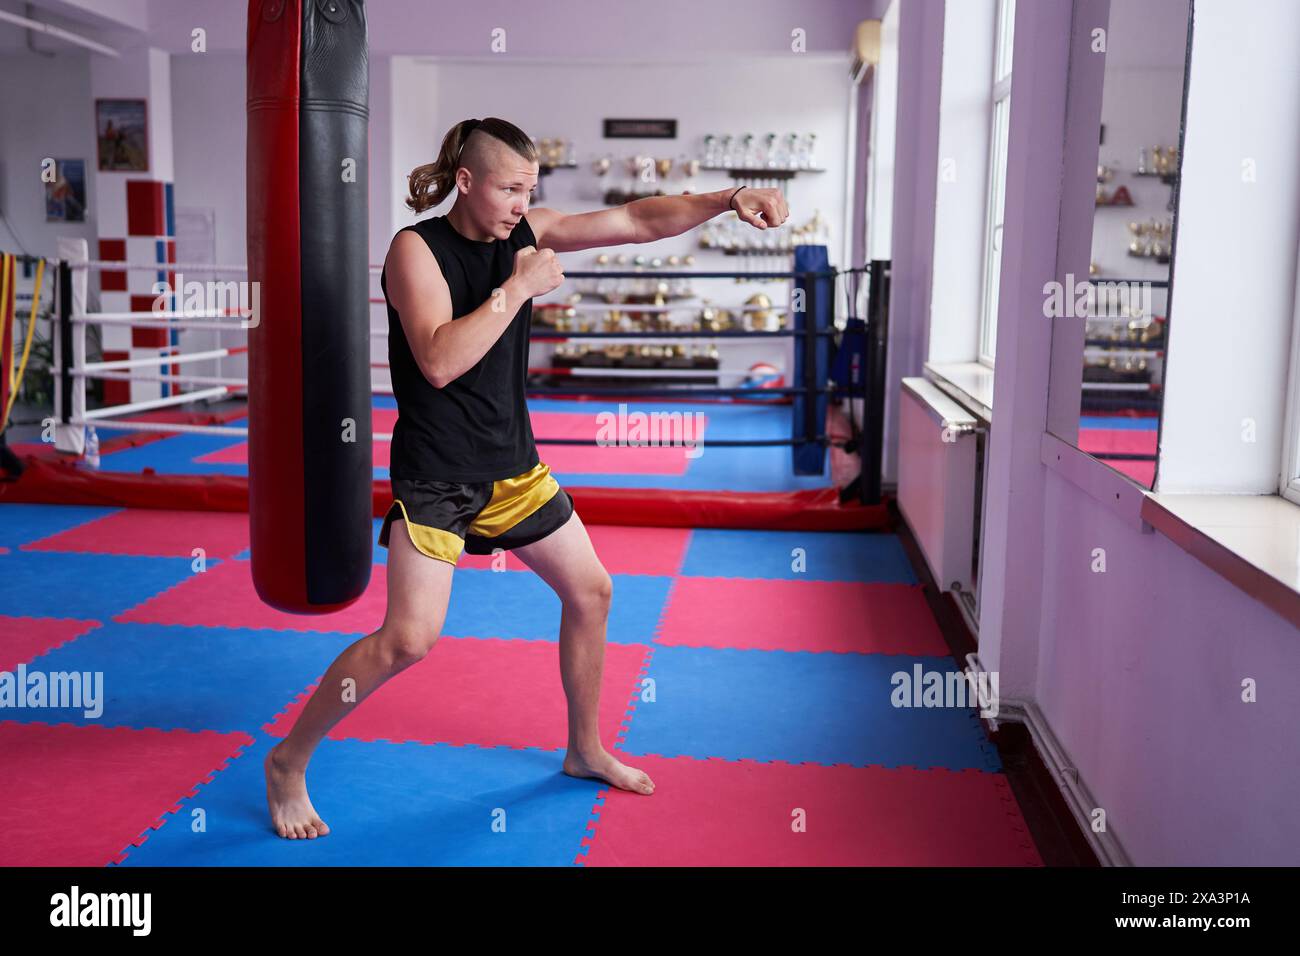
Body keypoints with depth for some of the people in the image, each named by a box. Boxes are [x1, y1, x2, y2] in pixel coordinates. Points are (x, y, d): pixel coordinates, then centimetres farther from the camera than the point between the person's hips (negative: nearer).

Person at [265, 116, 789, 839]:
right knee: (409, 637, -14)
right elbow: (439, 361, -28)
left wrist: (728, 200, -14)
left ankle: (586, 751, 32)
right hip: (435, 475, -7)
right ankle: (288, 762, 7)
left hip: (513, 466, 7)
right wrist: (519, 287, -25)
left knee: (591, 592, 12)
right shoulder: (417, 249, -14)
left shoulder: (526, 234, 2)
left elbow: (641, 220, -1)